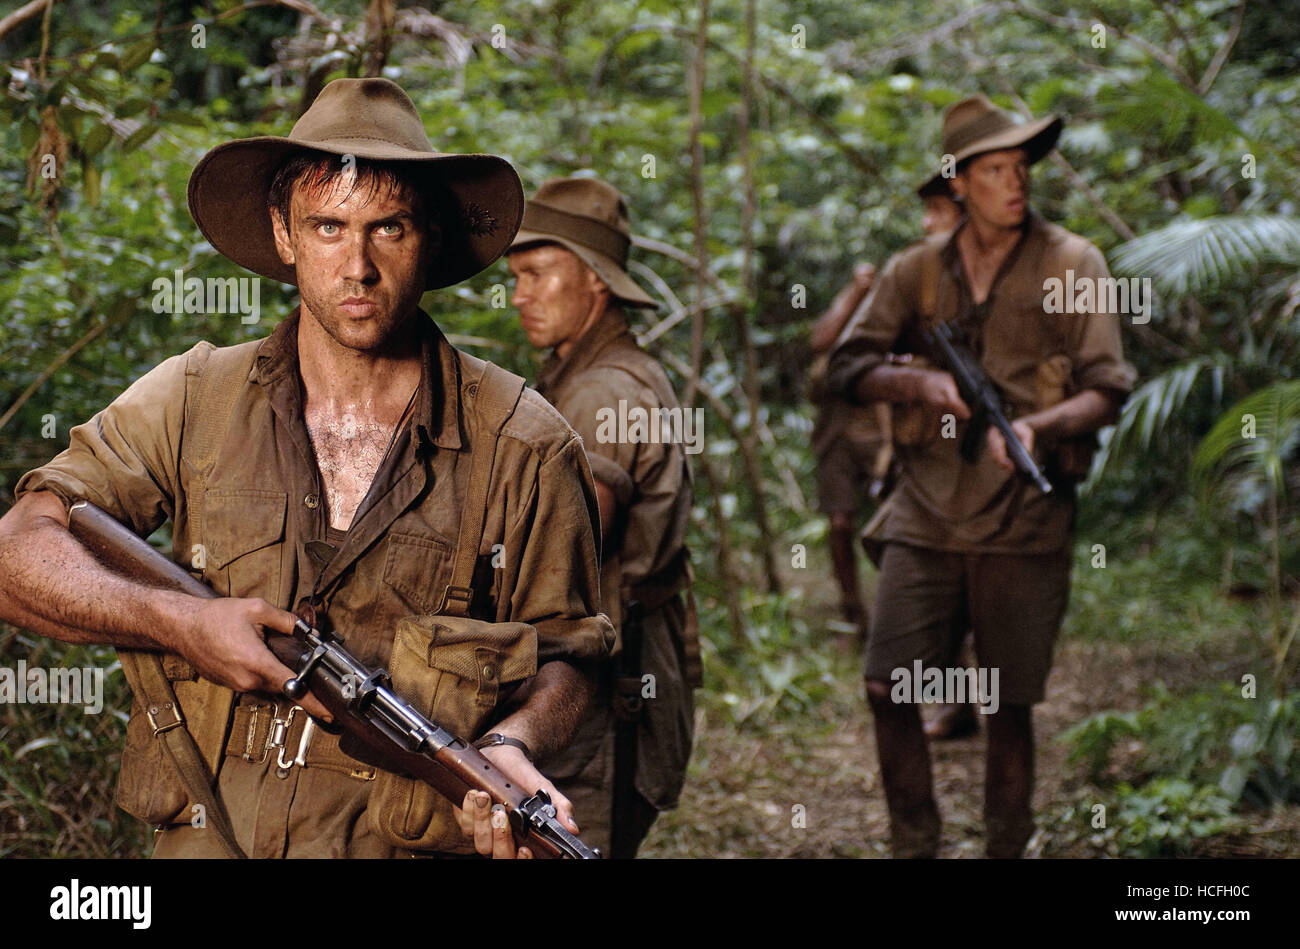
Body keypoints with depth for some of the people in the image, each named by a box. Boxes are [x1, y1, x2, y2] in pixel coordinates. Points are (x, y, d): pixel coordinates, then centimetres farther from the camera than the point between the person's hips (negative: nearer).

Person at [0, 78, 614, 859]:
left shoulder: (524, 449, 3)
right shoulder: (192, 402, 7)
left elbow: (562, 655, 10)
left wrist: (514, 744, -11)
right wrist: (179, 623, -10)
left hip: (409, 848, -2)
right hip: (203, 838, 2)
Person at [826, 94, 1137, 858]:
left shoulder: (1071, 264, 1)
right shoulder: (918, 271, 9)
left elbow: (1106, 391, -3)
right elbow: (848, 367, 10)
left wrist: (1035, 427, -21)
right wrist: (919, 382, -8)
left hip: (1024, 518, -2)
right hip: (928, 513, 2)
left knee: (1009, 707, 3)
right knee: (889, 688, -4)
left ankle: (1006, 851, 19)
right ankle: (914, 847, 13)